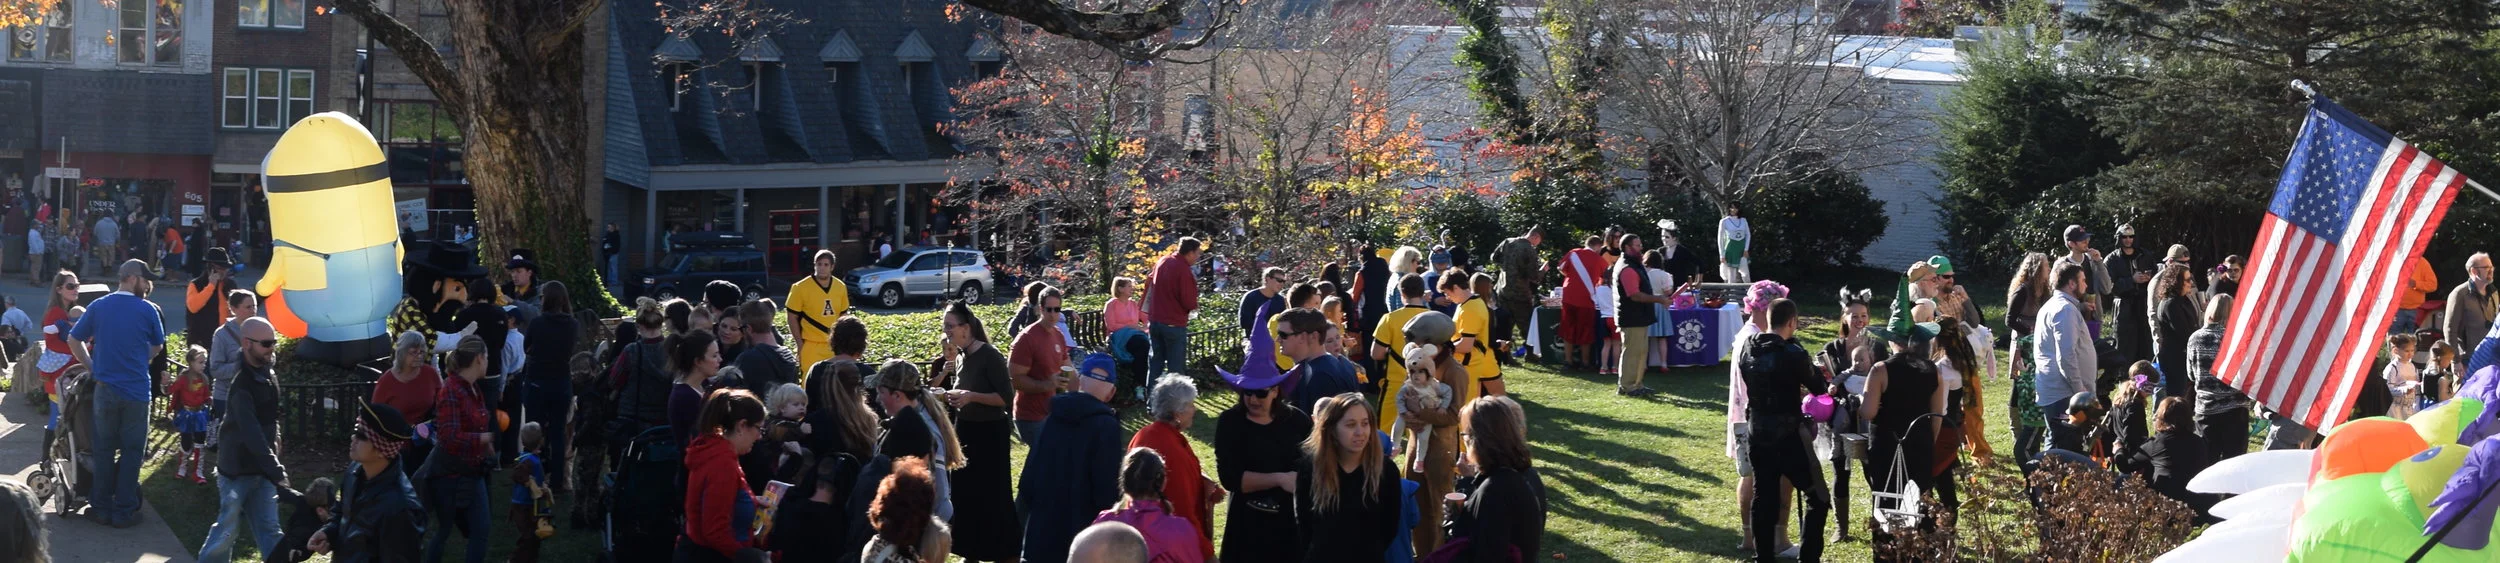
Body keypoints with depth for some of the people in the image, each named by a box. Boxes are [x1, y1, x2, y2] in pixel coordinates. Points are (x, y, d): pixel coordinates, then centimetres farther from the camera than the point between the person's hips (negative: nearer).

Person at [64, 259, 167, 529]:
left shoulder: (98, 307, 1)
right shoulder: (147, 310, -6)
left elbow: (74, 340, 5)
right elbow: (157, 347, 6)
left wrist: (92, 367, 12)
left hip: (105, 388, 3)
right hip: (137, 390, -3)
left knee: (104, 449, 12)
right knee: (132, 451, 5)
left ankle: (102, 507, 15)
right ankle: (124, 510, 7)